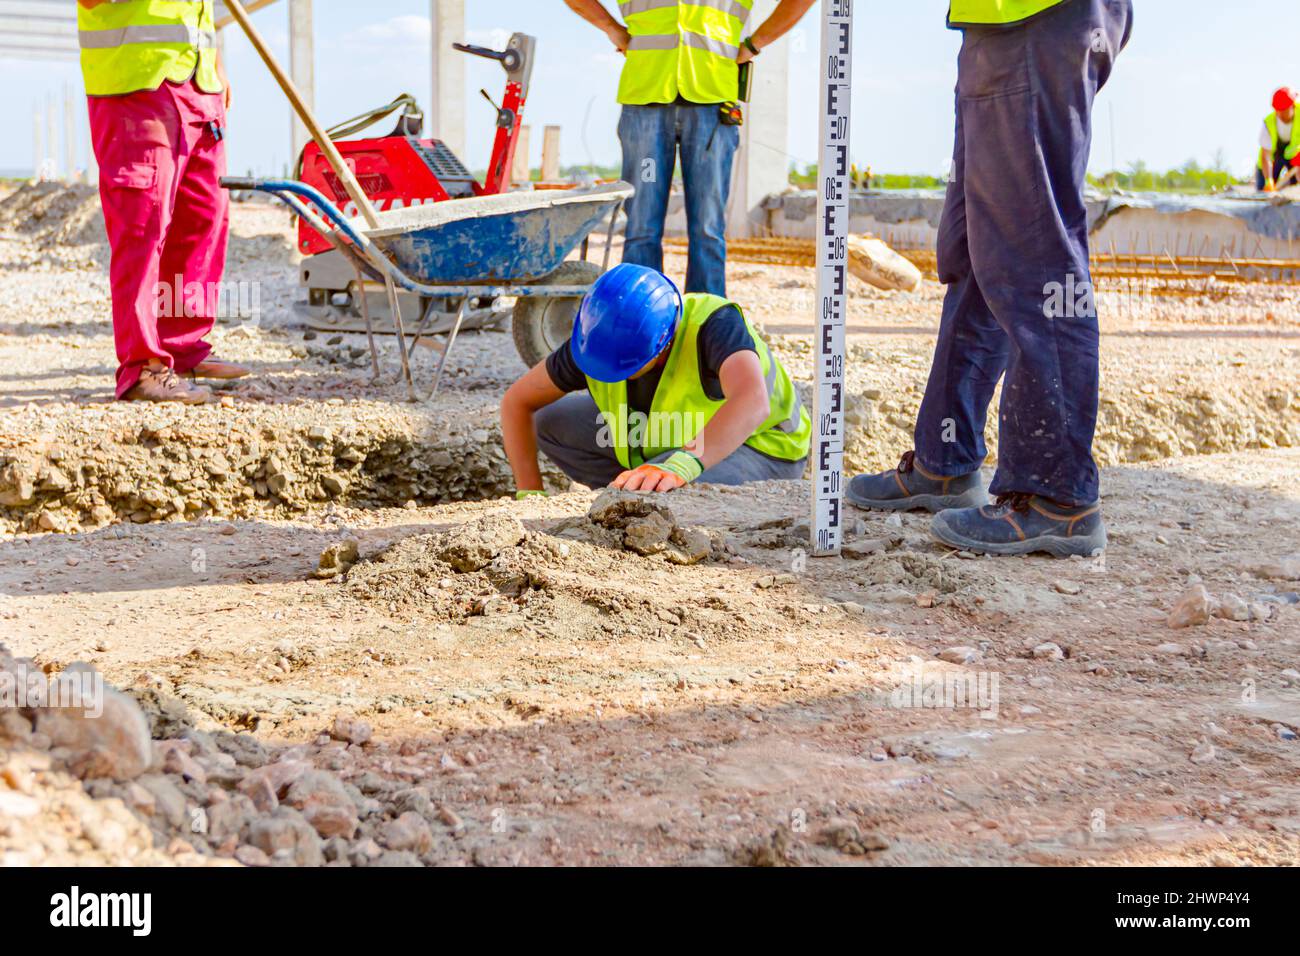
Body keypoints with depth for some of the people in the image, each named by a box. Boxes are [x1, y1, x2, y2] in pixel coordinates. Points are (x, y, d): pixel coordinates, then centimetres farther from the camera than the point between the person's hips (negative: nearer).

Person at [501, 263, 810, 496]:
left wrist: (681, 466, -70)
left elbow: (753, 402, -56)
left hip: (759, 447, -7)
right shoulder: (599, 340, -20)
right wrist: (530, 495, -20)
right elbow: (517, 401, -10)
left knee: (648, 490, -36)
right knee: (549, 424, -5)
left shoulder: (713, 323, -37)